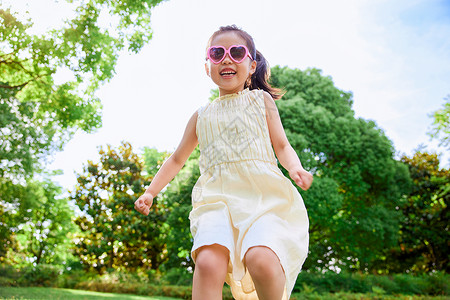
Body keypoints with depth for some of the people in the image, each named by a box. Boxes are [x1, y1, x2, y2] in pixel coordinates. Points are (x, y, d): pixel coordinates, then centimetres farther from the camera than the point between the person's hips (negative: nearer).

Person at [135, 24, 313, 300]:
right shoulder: (202, 115, 21)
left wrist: (295, 168, -7)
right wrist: (150, 192, 23)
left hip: (264, 195, -1)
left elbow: (282, 146, 15)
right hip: (218, 199, 2)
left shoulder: (261, 100, 18)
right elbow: (178, 158, 31)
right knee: (208, 262, -29)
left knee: (260, 260, -31)